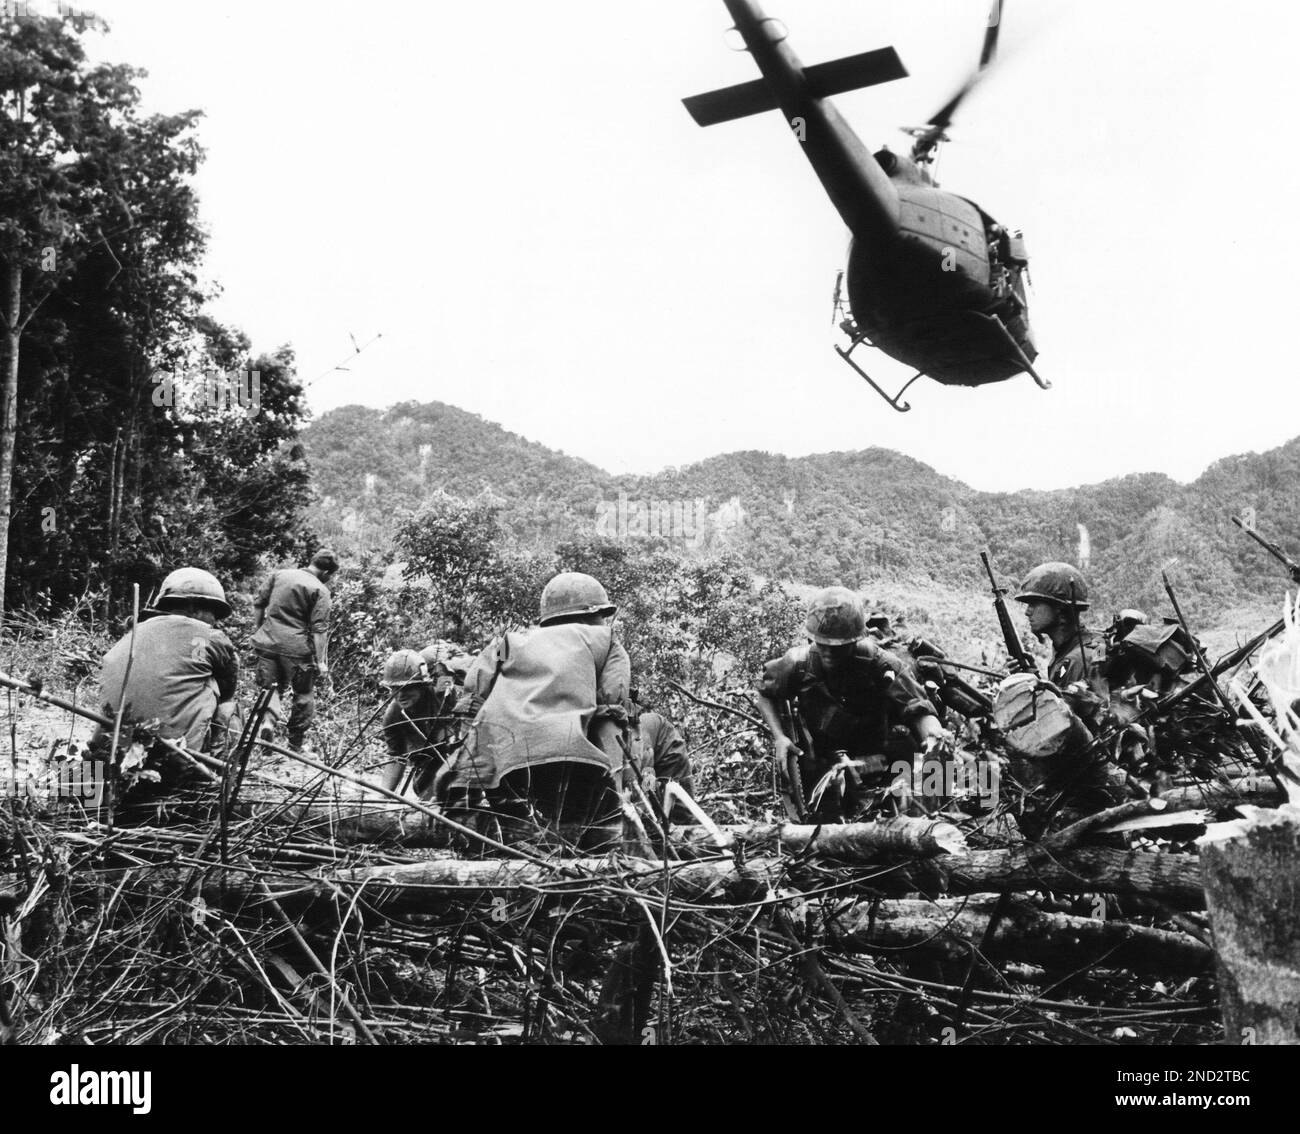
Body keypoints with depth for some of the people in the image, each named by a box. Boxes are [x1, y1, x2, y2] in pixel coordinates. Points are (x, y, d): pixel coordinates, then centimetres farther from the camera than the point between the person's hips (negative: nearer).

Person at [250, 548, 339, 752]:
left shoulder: (280, 575, 8)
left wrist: (257, 630, 27)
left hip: (268, 642, 4)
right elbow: (319, 629, -13)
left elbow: (258, 603, 14)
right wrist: (321, 662, -11)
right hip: (297, 648, -4)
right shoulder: (320, 590, -7)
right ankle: (296, 745, 19)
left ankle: (269, 720, -13)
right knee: (304, 694, 14)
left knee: (271, 687, 17)